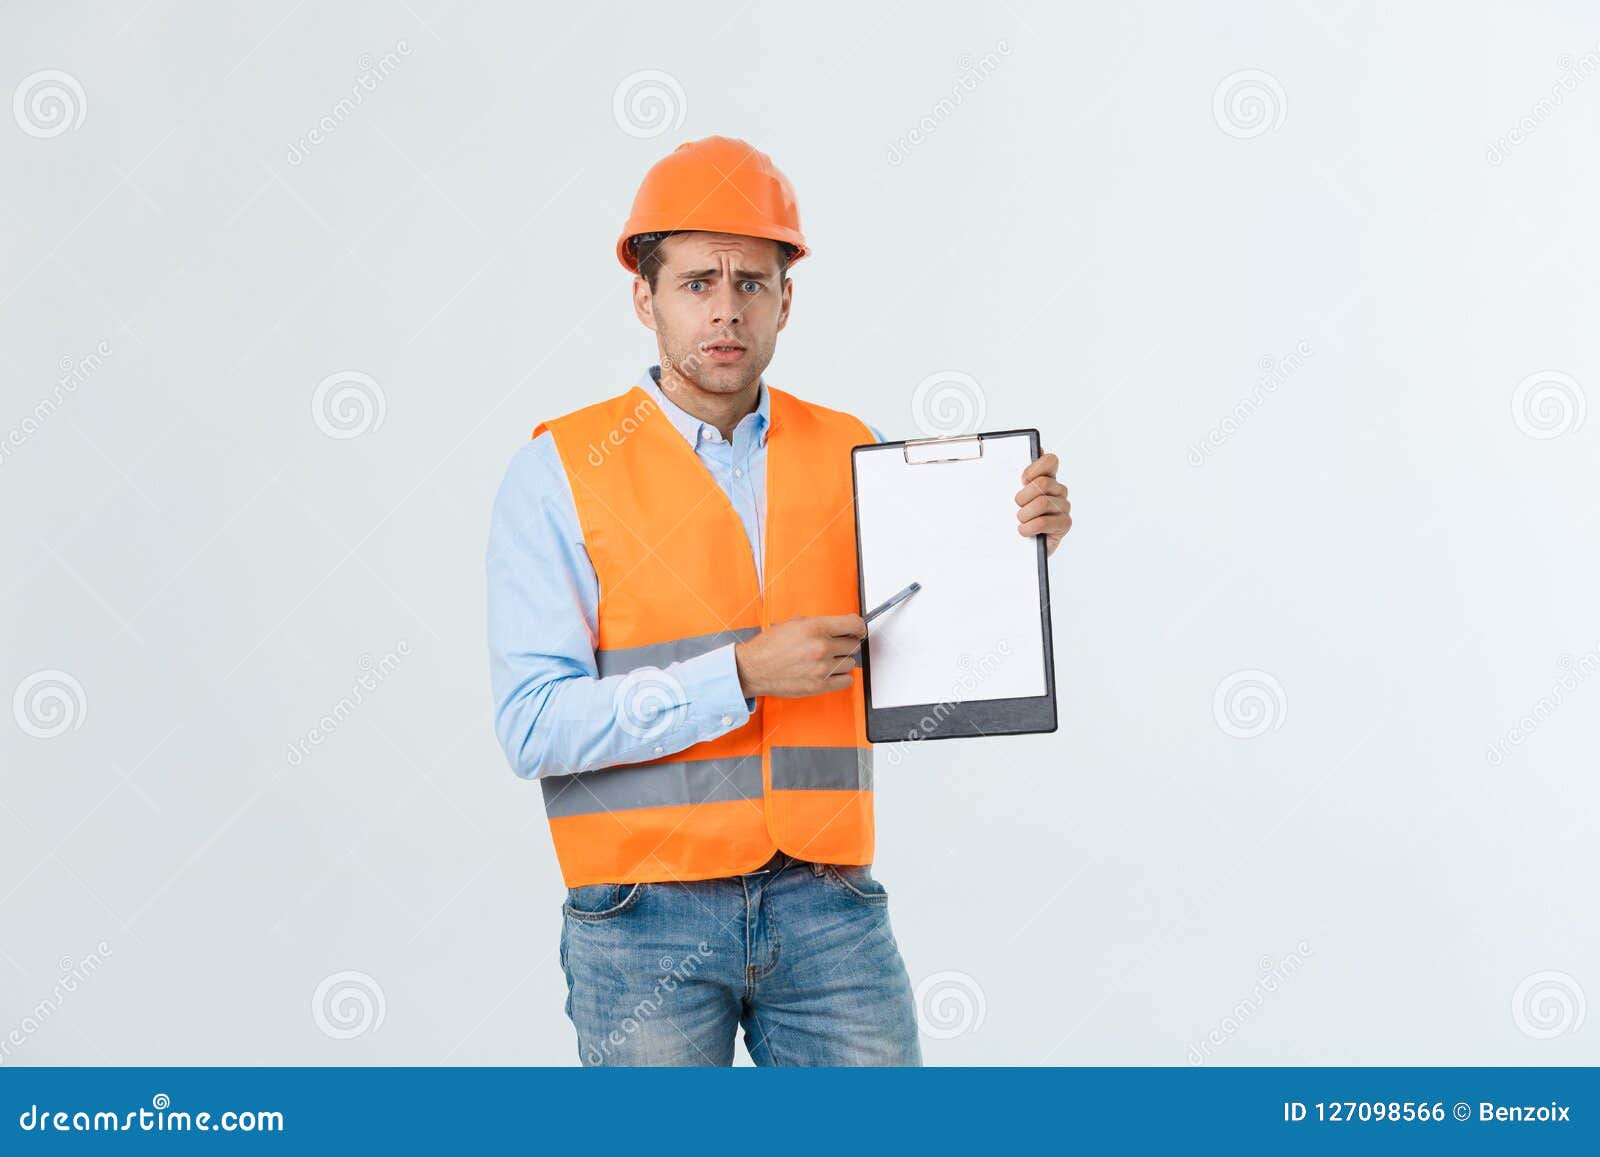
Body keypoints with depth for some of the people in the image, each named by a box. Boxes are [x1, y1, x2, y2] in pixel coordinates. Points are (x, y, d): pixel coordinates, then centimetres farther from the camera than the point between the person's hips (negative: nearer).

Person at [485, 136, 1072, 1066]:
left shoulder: (851, 455, 7)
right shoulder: (560, 472, -4)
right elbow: (535, 726, -12)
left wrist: (1018, 550, -6)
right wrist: (742, 674, -17)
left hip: (830, 909, 3)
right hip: (648, 918, -2)